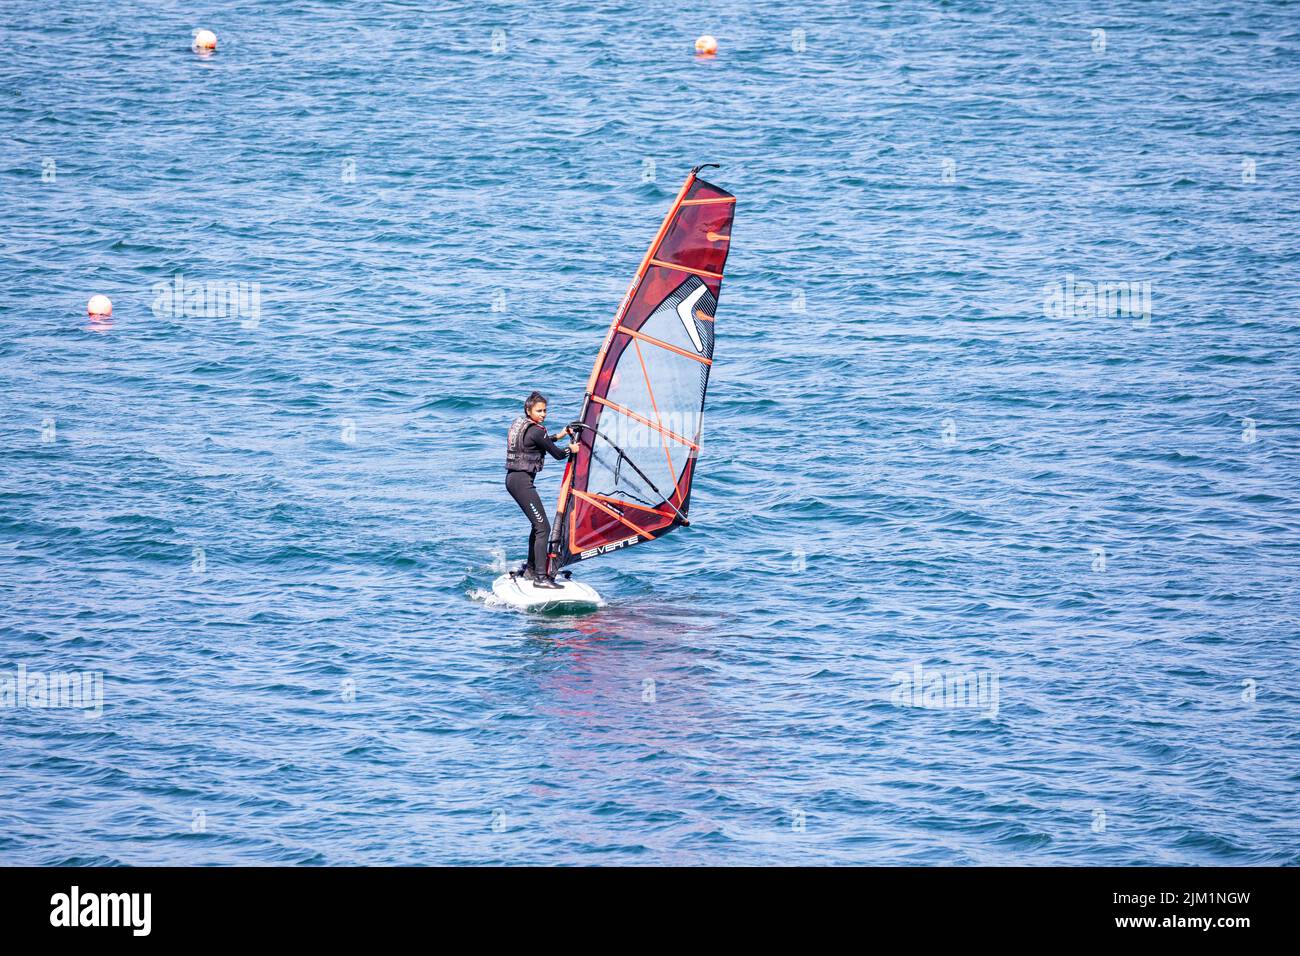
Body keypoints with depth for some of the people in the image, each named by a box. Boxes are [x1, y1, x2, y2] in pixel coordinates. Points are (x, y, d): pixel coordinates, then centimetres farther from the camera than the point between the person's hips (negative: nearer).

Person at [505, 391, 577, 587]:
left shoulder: (520, 423, 13)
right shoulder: (536, 431, -15)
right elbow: (557, 454, -7)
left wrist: (558, 436, 34)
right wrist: (571, 449, 13)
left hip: (512, 478, 10)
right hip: (522, 481, -10)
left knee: (538, 523, 22)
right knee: (543, 527, -12)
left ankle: (531, 569, 29)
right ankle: (541, 577, -18)